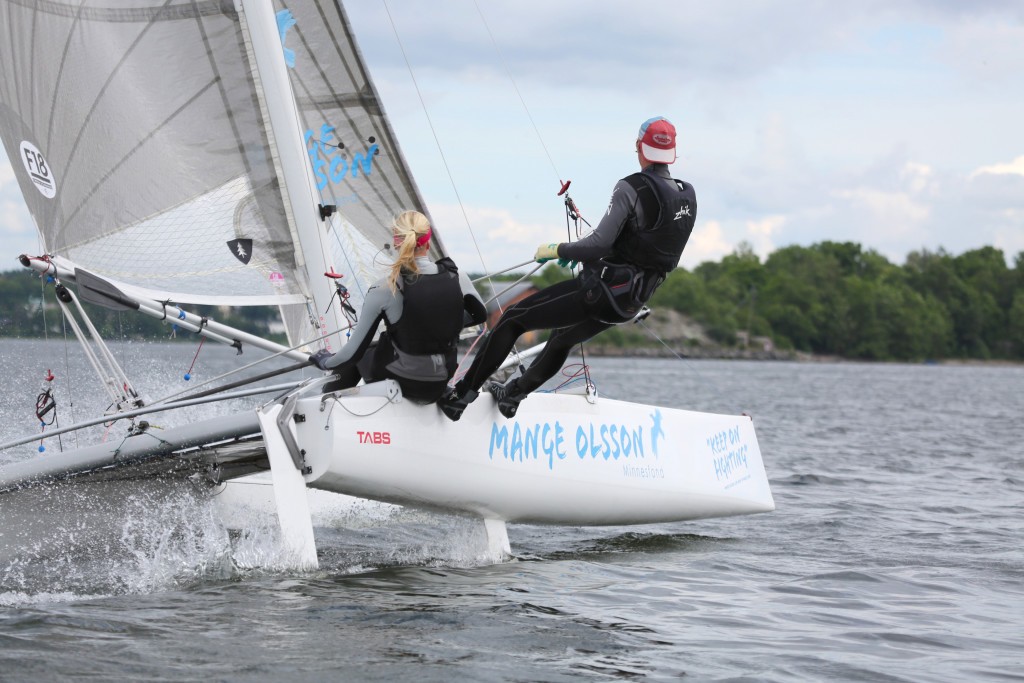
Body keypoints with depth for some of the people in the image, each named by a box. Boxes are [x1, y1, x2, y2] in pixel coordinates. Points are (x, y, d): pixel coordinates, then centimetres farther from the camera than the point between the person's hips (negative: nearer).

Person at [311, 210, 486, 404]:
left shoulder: (383, 289, -20)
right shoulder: (456, 277, -10)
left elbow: (355, 351, -13)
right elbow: (479, 315, 11)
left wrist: (326, 362, 6)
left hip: (400, 383, -4)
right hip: (439, 386, 4)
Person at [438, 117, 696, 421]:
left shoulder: (632, 188, -19)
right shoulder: (688, 197, 4)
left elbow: (599, 244, -27)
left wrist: (555, 250, -9)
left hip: (602, 290, -8)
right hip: (631, 304, 8)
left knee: (513, 318, 7)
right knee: (563, 338, 34)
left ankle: (460, 395, 11)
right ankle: (513, 394, 50)